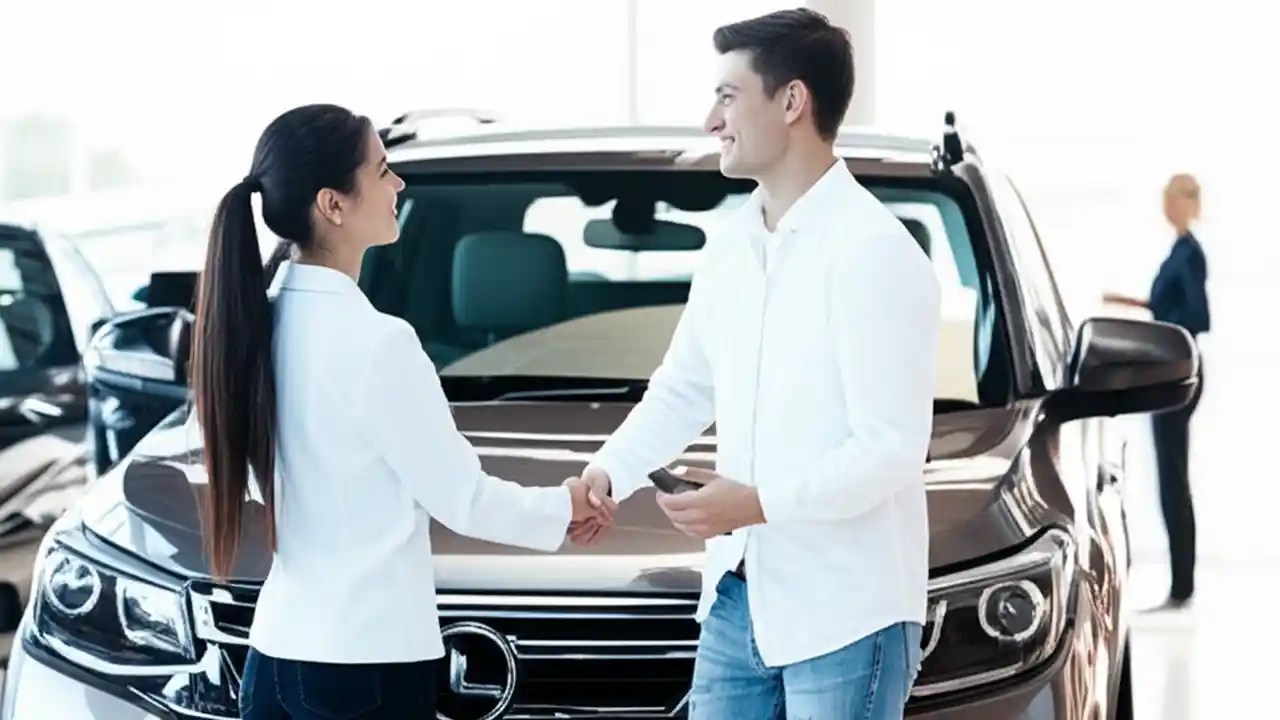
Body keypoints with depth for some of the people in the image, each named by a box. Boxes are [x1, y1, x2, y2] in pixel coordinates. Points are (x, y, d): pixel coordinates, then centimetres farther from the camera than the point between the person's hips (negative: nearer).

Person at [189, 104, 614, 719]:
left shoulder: (260, 324, 5)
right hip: (365, 664, -7)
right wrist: (565, 506, 9)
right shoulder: (371, 341, -18)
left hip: (277, 649, 8)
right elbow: (459, 498, -9)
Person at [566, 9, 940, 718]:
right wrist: (609, 471, 1)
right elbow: (682, 389, 18)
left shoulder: (873, 253, -16)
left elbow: (893, 446, -20)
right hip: (739, 594, 8)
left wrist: (762, 502, -28)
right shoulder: (732, 247, 10)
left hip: (844, 610, -8)